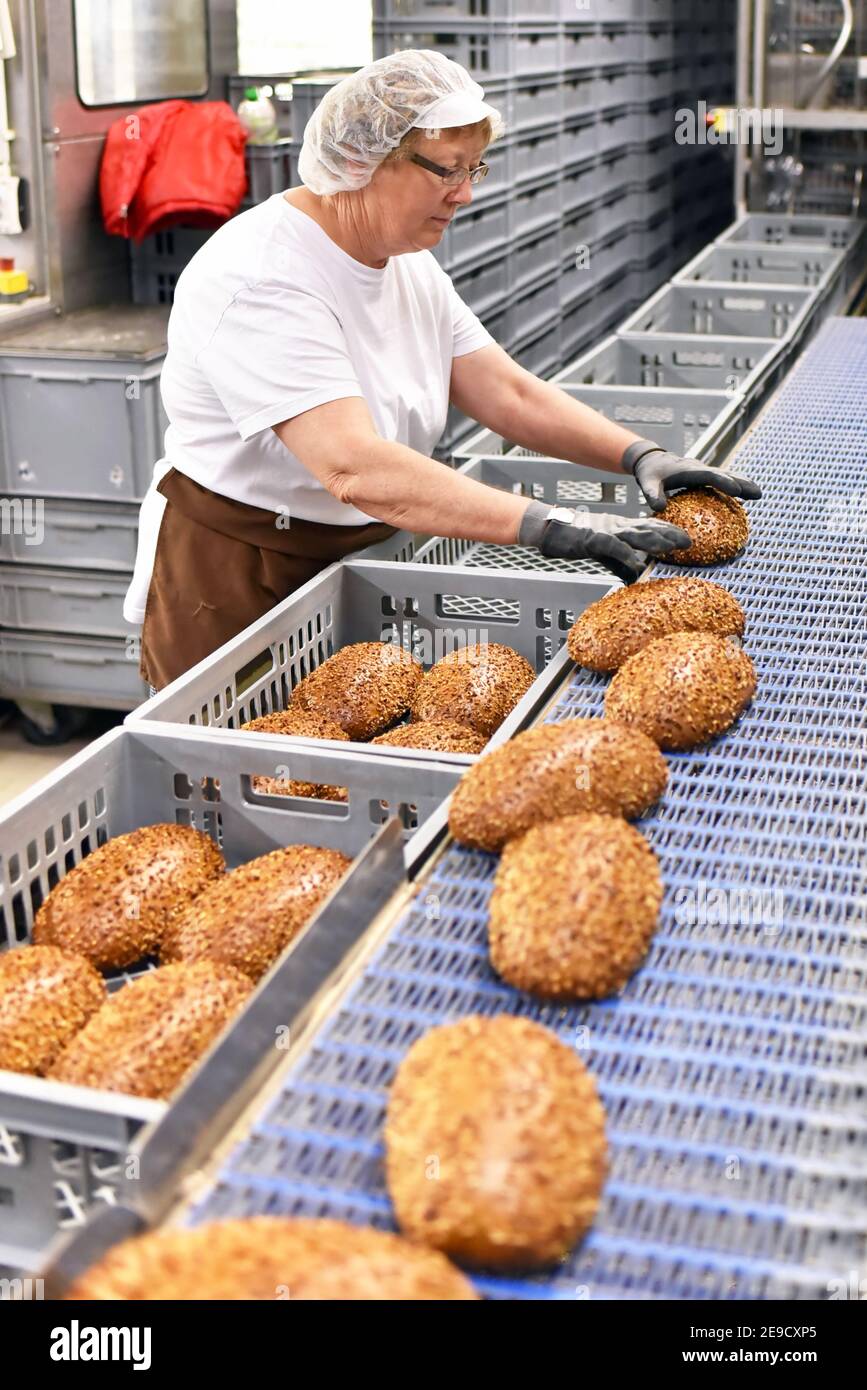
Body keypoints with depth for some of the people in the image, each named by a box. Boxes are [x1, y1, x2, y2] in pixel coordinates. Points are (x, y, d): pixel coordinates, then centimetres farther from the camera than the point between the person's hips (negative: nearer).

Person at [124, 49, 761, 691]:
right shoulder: (264, 280, -25)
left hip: (363, 560, 8)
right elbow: (354, 469, -37)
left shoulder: (409, 264, 5)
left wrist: (642, 456, -12)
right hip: (237, 586, -8)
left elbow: (511, 394, 4)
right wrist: (552, 526, -41)